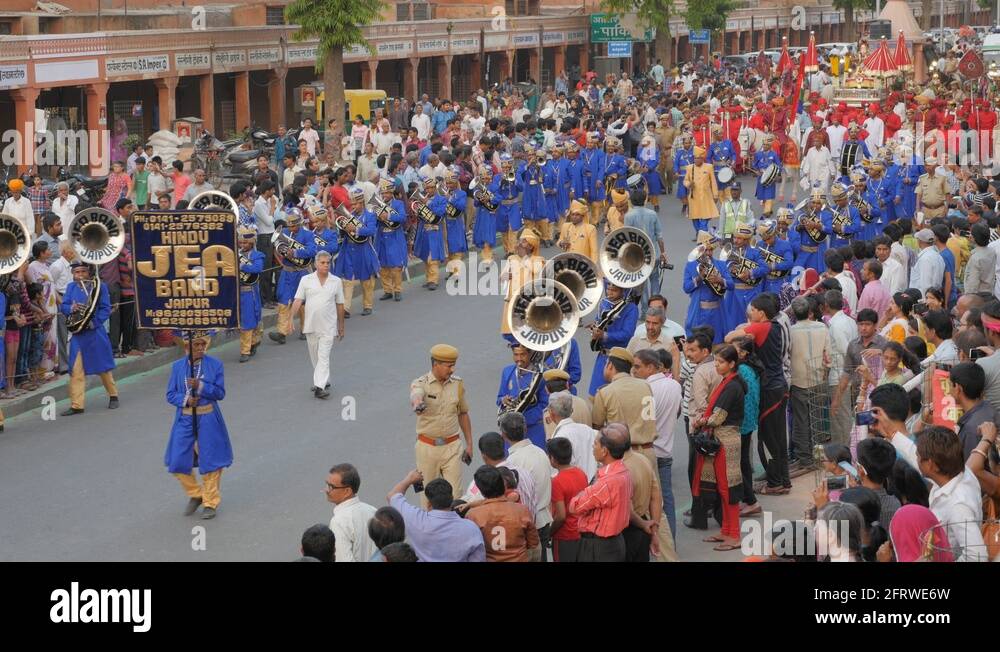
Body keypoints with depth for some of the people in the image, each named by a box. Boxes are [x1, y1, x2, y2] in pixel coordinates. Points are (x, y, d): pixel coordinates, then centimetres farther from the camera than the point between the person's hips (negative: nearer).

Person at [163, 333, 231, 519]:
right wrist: (185, 399, -17)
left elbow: (220, 393, -6)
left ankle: (210, 502, 17)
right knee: (178, 463, 1)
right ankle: (195, 495, 24)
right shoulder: (177, 367, 1)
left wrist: (200, 386, -20)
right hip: (185, 419, 2)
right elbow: (170, 395, 3)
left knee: (210, 462, 1)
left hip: (208, 419, -2)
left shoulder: (215, 364, -4)